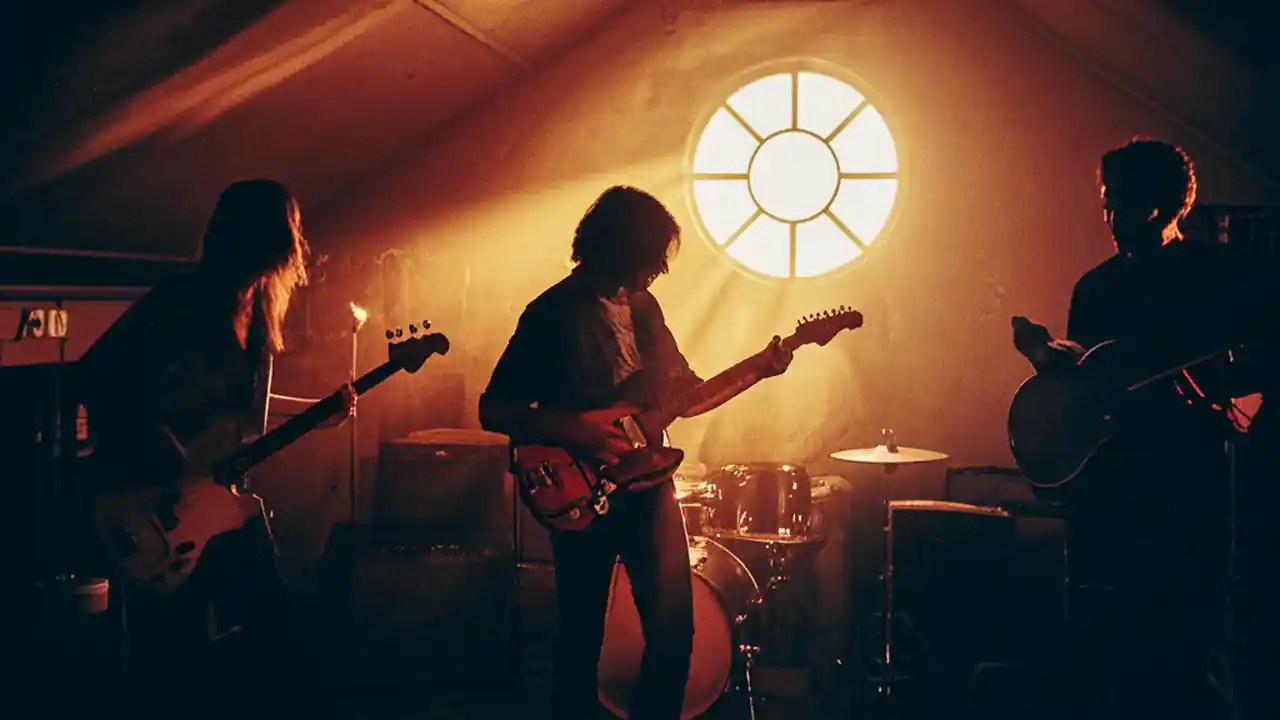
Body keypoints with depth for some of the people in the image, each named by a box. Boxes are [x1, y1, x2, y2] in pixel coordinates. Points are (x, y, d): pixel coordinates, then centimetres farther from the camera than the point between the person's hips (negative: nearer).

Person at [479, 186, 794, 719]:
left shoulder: (642, 305, 9)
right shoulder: (552, 314, -11)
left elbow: (682, 393, 15)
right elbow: (493, 410, -11)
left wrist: (756, 371, 3)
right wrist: (572, 430, -22)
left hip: (648, 488, 5)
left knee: (674, 628, 2)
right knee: (581, 639, 6)